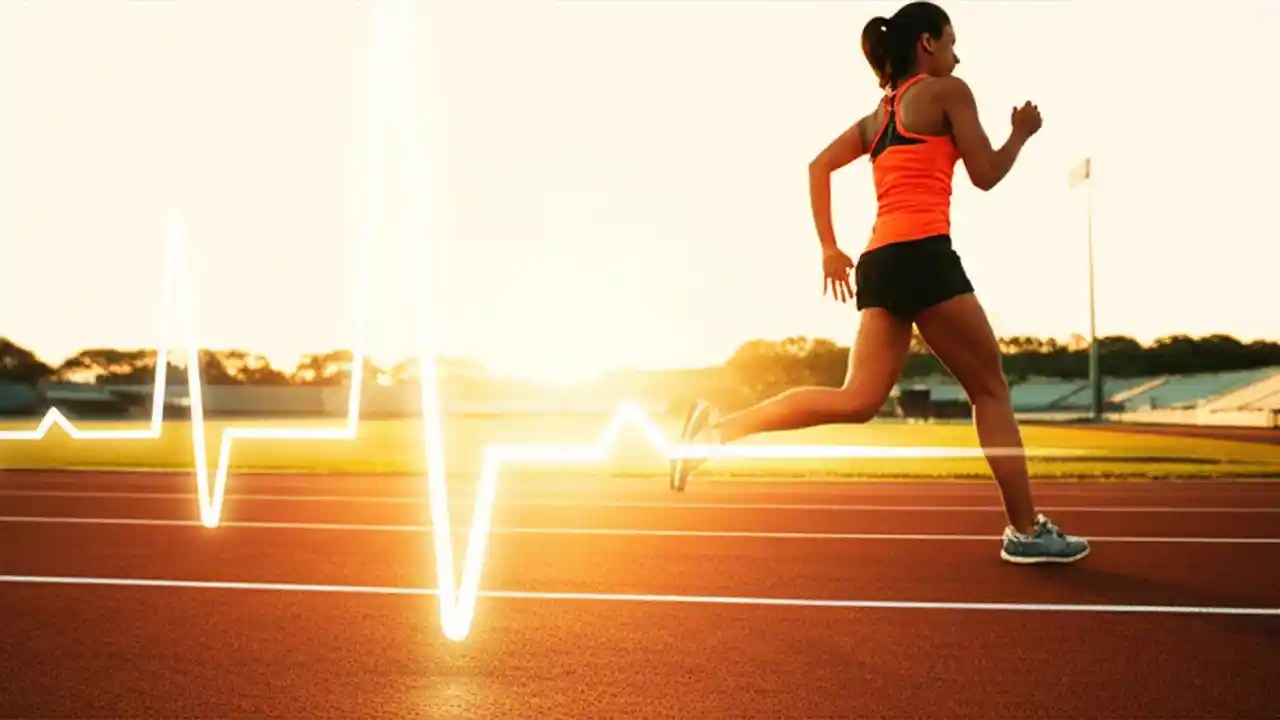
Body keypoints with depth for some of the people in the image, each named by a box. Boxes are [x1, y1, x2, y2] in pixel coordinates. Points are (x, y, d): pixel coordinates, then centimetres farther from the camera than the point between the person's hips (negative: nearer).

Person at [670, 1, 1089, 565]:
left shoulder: (877, 115, 24)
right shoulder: (947, 90, 4)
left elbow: (818, 166, 19)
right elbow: (986, 175, 3)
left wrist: (829, 248, 18)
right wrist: (1021, 133, 21)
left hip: (878, 261, 7)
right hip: (921, 254, -7)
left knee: (858, 400, 0)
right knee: (991, 391, 4)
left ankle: (718, 427, -13)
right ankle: (1026, 530, 8)